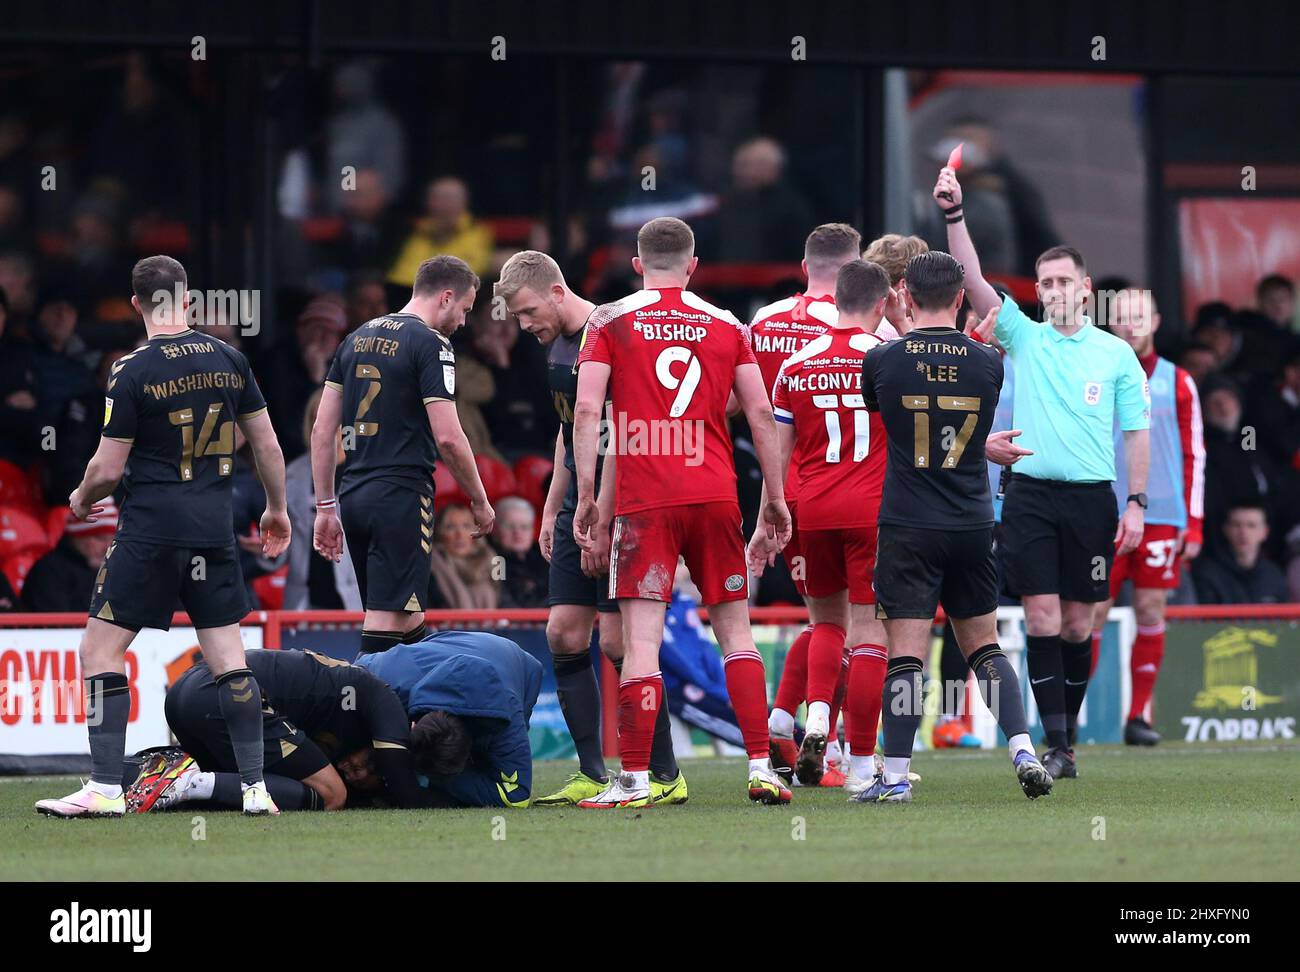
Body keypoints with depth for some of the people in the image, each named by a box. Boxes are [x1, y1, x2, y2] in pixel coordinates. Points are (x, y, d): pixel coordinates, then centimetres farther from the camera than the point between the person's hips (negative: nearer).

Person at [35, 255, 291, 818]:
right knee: (229, 660, 8)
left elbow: (108, 469, -8)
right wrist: (277, 509, 26)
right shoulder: (229, 361, 5)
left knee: (100, 652, 1)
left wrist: (82, 499, 13)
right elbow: (267, 446, 11)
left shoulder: (132, 372, -10)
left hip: (150, 529, -5)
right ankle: (255, 788, 6)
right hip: (215, 528, 5)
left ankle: (106, 788, -4)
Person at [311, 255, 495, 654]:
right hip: (402, 498, -8)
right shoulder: (430, 344, -8)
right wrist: (480, 502, -1)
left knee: (410, 624, 15)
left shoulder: (358, 338, 15)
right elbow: (448, 437, -14)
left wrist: (326, 506, 18)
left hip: (354, 497, 8)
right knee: (386, 625, -9)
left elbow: (322, 429, 15)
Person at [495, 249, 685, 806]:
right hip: (578, 509, 9)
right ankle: (592, 775, 10)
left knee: (618, 641, -9)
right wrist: (552, 511, 22)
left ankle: (665, 775, 0)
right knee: (563, 634, 5)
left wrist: (599, 525, -20)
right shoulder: (557, 346, 13)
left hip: (618, 509, -9)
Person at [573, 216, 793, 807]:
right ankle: (761, 769, 5)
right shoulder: (727, 326, 10)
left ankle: (634, 779, -8)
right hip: (714, 493, 2)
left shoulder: (611, 322, 4)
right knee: (735, 631, 10)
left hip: (643, 500, -2)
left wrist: (585, 497, -2)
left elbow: (586, 411, -5)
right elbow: (761, 414, 8)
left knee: (641, 639, -5)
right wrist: (775, 497, 15)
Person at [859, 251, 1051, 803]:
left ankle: (895, 776, -4)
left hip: (907, 526, -3)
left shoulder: (884, 359, -7)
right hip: (973, 524, 3)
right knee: (983, 646, 15)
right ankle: (1023, 751, 5)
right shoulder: (987, 363, 0)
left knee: (906, 652, -4)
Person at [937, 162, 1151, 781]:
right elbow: (975, 282, -4)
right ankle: (1055, 746, -10)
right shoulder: (1024, 338, 6)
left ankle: (1066, 736, 15)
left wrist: (1136, 503, -1)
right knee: (1042, 619, -8)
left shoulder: (1117, 353, 7)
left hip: (1093, 498, 1)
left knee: (1078, 624, 4)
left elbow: (1136, 433, 8)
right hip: (1031, 492, -1)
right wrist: (954, 216, -16)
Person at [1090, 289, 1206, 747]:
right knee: (1093, 612, -4)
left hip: (1161, 516, 1)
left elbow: (1194, 456, 8)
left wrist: (1194, 525, 2)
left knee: (1151, 613, -1)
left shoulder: (1178, 383, 8)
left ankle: (1138, 716, 6)